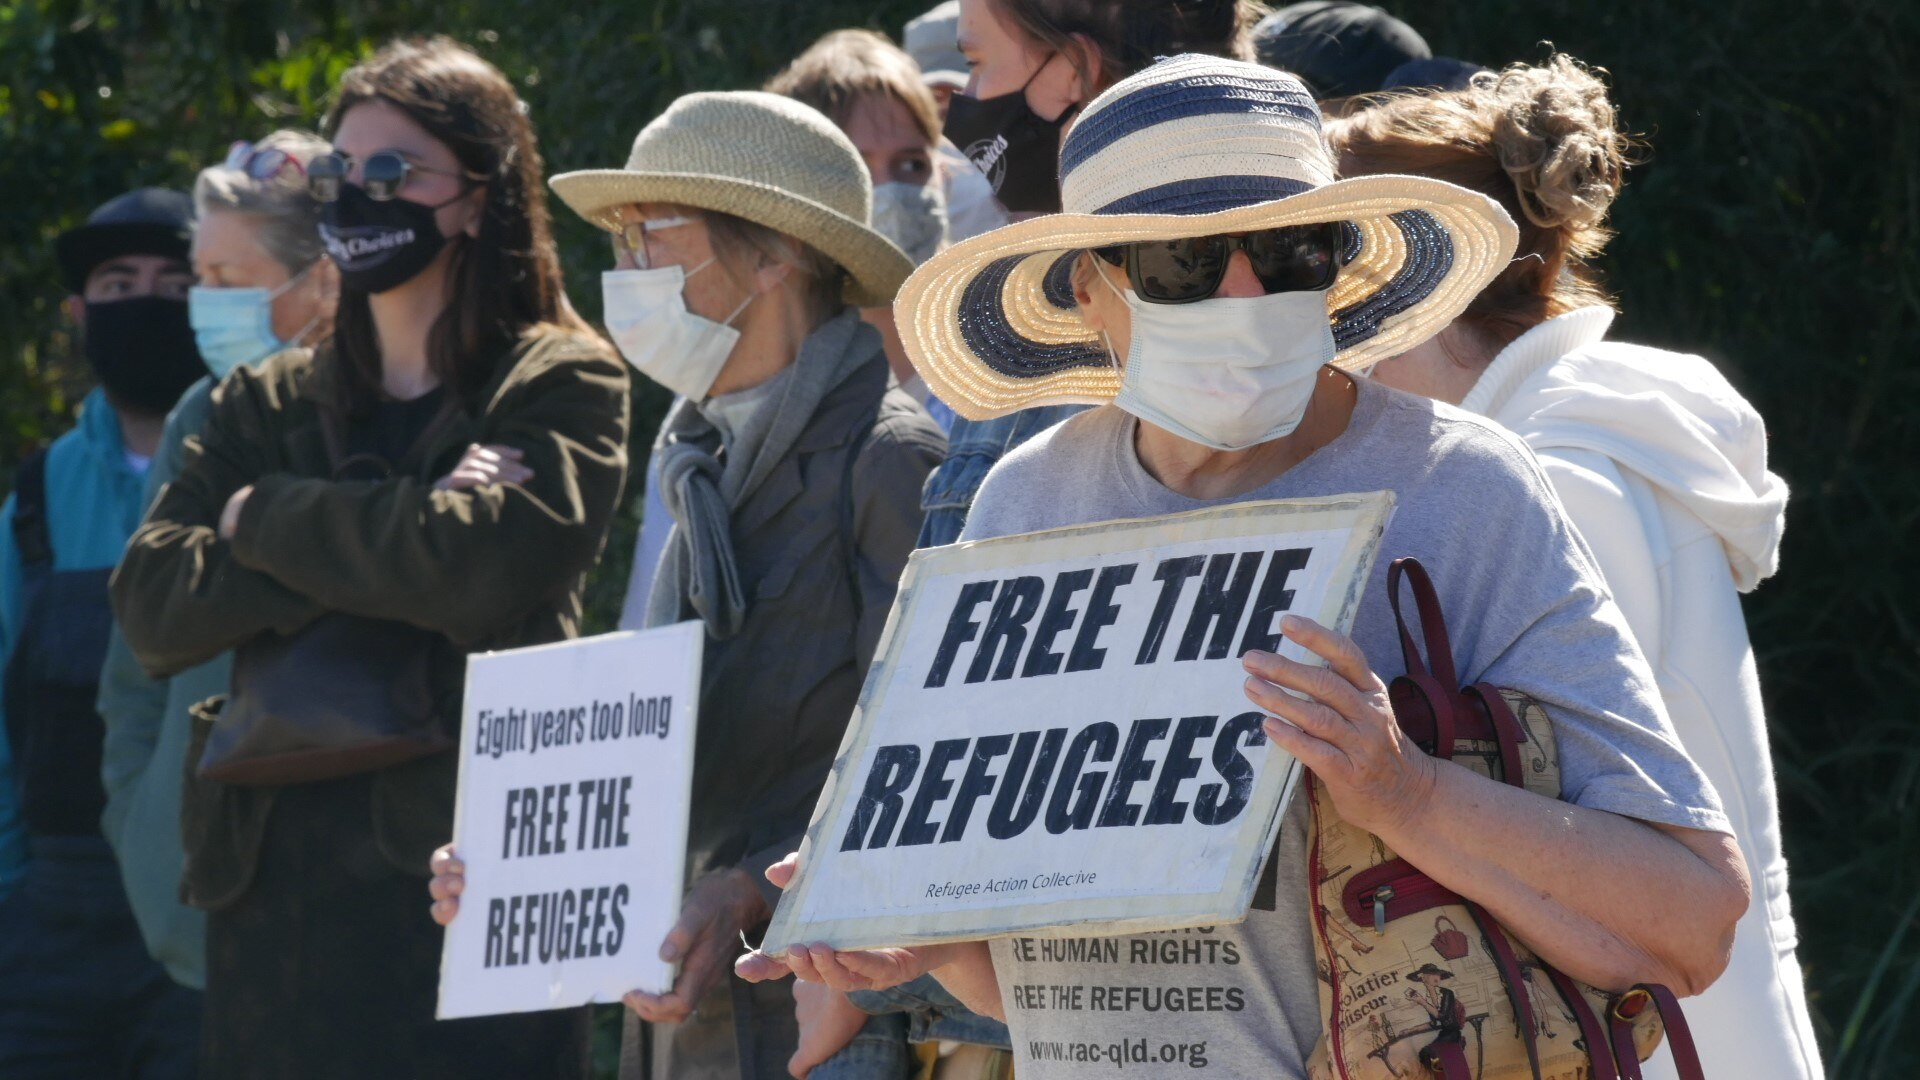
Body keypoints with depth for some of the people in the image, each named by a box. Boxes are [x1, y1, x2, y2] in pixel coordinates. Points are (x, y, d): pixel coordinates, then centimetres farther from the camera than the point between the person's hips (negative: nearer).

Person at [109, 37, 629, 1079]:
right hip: (268, 881, 5)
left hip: (464, 869, -5)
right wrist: (386, 540, -8)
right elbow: (150, 608, 3)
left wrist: (263, 521, -2)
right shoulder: (267, 404, 17)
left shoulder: (563, 385, 3)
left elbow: (482, 565, -15)